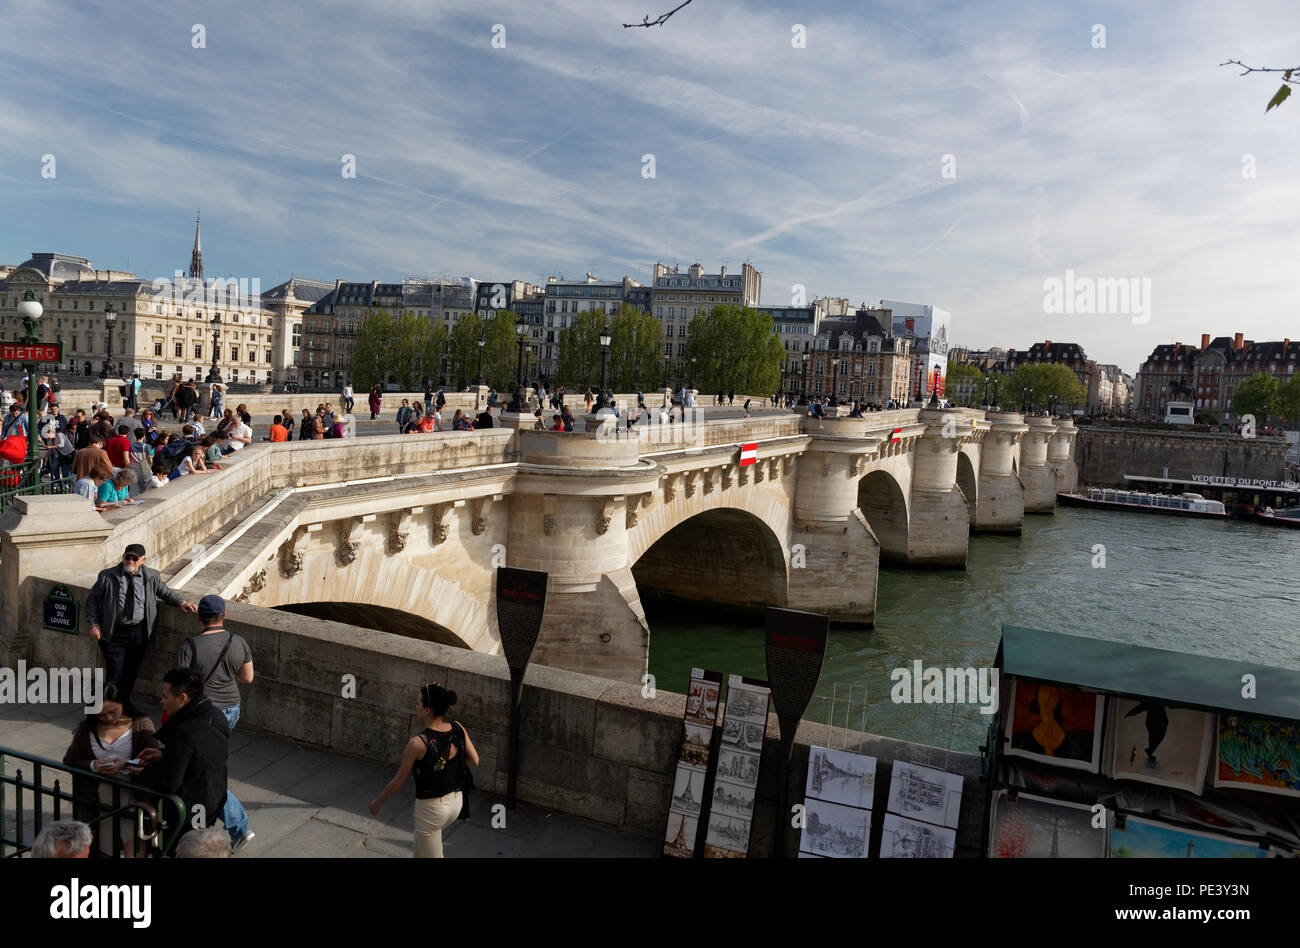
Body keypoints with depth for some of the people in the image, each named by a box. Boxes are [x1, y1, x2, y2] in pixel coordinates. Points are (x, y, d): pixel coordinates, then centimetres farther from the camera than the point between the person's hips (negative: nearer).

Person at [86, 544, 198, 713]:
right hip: (114, 633, -3)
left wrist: (181, 602, 1)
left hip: (139, 632, 3)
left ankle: (125, 701, 35)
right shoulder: (107, 576, -3)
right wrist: (94, 624, -2)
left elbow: (166, 592, 18)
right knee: (114, 672, -5)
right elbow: (92, 600, 5)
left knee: (132, 671, 14)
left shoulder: (152, 577, 2)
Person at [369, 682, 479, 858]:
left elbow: (398, 782, -13)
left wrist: (377, 802, 3)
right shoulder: (458, 728, -10)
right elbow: (474, 761, 0)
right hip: (456, 801, 6)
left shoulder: (418, 743, -24)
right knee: (420, 838, 32)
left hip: (431, 808, -6)